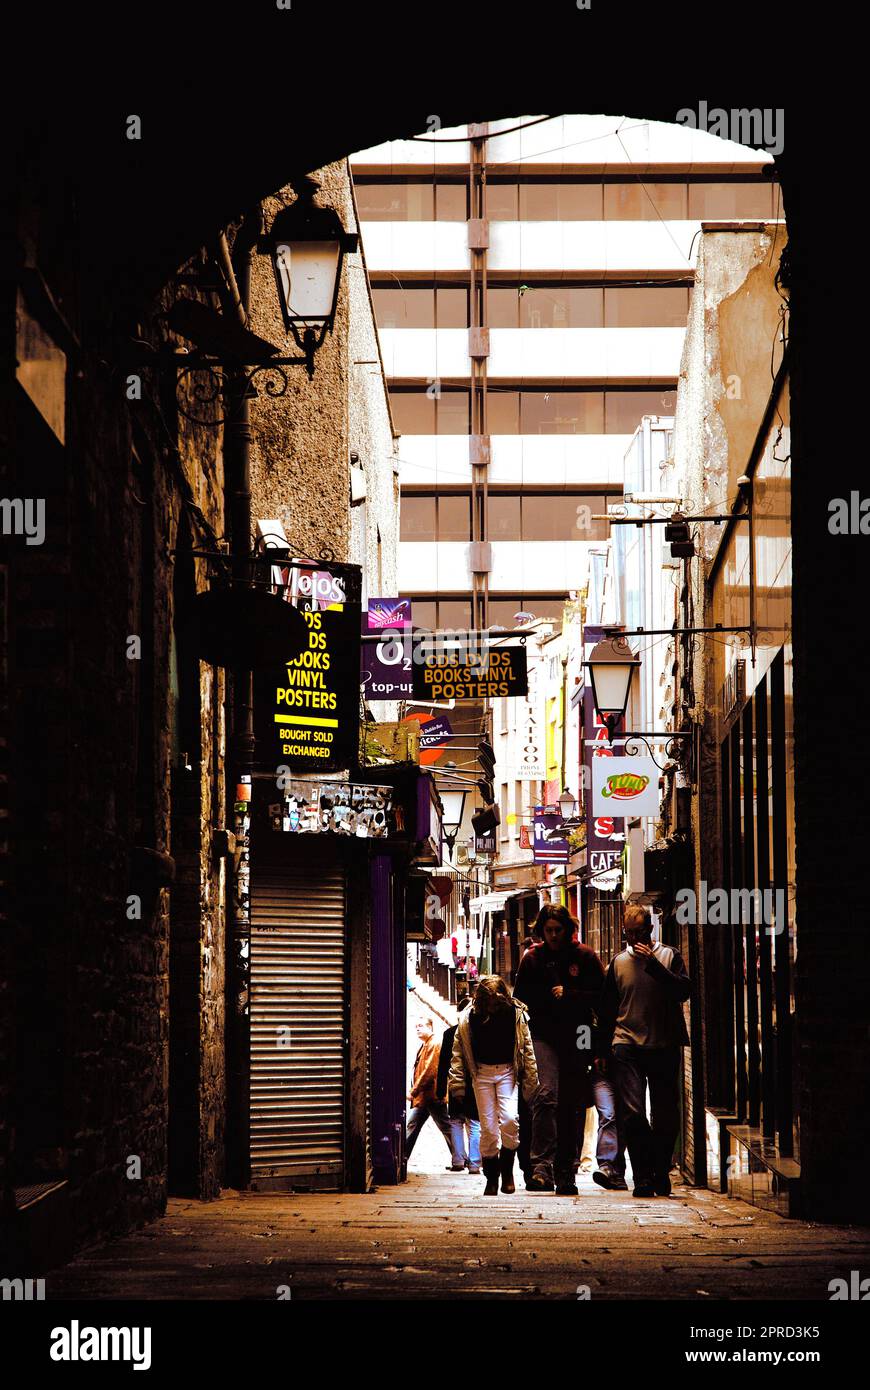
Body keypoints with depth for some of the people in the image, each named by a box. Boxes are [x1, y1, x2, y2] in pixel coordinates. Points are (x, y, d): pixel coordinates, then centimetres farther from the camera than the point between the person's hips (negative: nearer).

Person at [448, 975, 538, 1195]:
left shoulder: (515, 1014, -7)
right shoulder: (469, 1017, -6)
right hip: (481, 1072, 1)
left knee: (509, 1119, -19)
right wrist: (457, 1087, -7)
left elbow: (527, 1048, -1)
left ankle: (507, 1170, -1)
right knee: (488, 1127, -2)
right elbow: (458, 1053, -2)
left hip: (508, 1071, -1)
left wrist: (530, 1082, -2)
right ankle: (491, 1179, 10)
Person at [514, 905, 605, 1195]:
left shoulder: (585, 956, 6)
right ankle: (542, 1166, -26)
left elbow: (601, 996, 3)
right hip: (544, 1037, -1)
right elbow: (521, 997, 14)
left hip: (577, 1040, 1)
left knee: (571, 1106, 4)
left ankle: (565, 1173, 13)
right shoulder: (533, 958, 9)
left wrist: (568, 995, -8)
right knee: (546, 1095, -20)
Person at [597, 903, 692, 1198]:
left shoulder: (668, 956, 5)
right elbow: (607, 1010, 18)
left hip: (664, 1045, -1)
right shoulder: (619, 962, 13)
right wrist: (603, 1050, 15)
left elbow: (684, 991, -11)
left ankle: (660, 1173, 21)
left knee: (666, 1116, 4)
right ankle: (643, 1178, -6)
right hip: (627, 1045, 1)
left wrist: (653, 964, -17)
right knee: (632, 1113, -10)